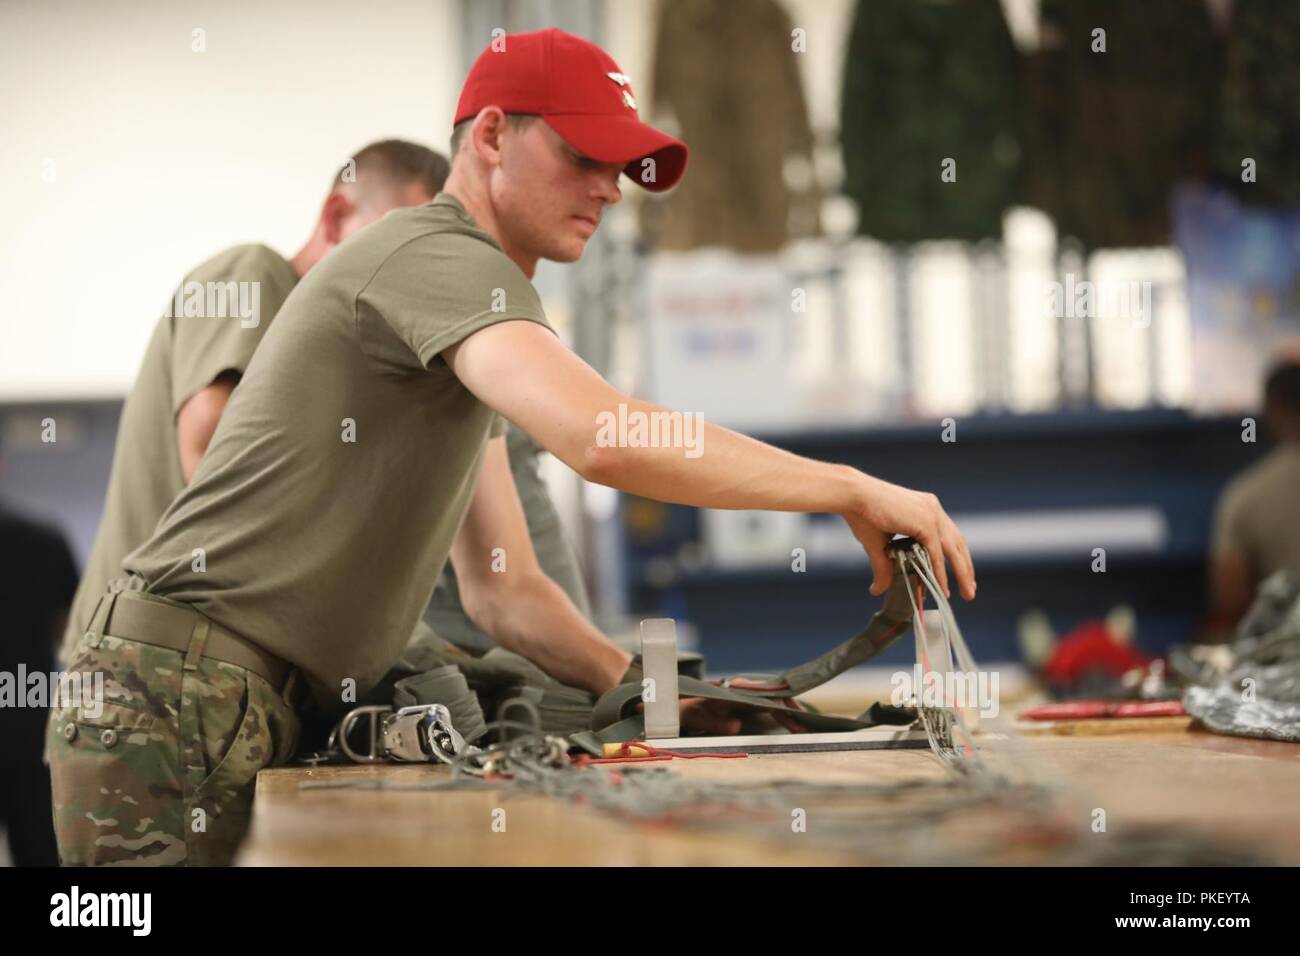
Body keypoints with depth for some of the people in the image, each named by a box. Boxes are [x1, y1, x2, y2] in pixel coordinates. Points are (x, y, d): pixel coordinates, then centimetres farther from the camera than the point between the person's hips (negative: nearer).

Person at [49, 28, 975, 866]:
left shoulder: (473, 347, 21)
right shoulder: (437, 255, -13)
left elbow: (505, 591, 20)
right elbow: (604, 437, -29)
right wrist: (856, 492, -21)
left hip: (258, 722, 10)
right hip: (181, 698, -10)